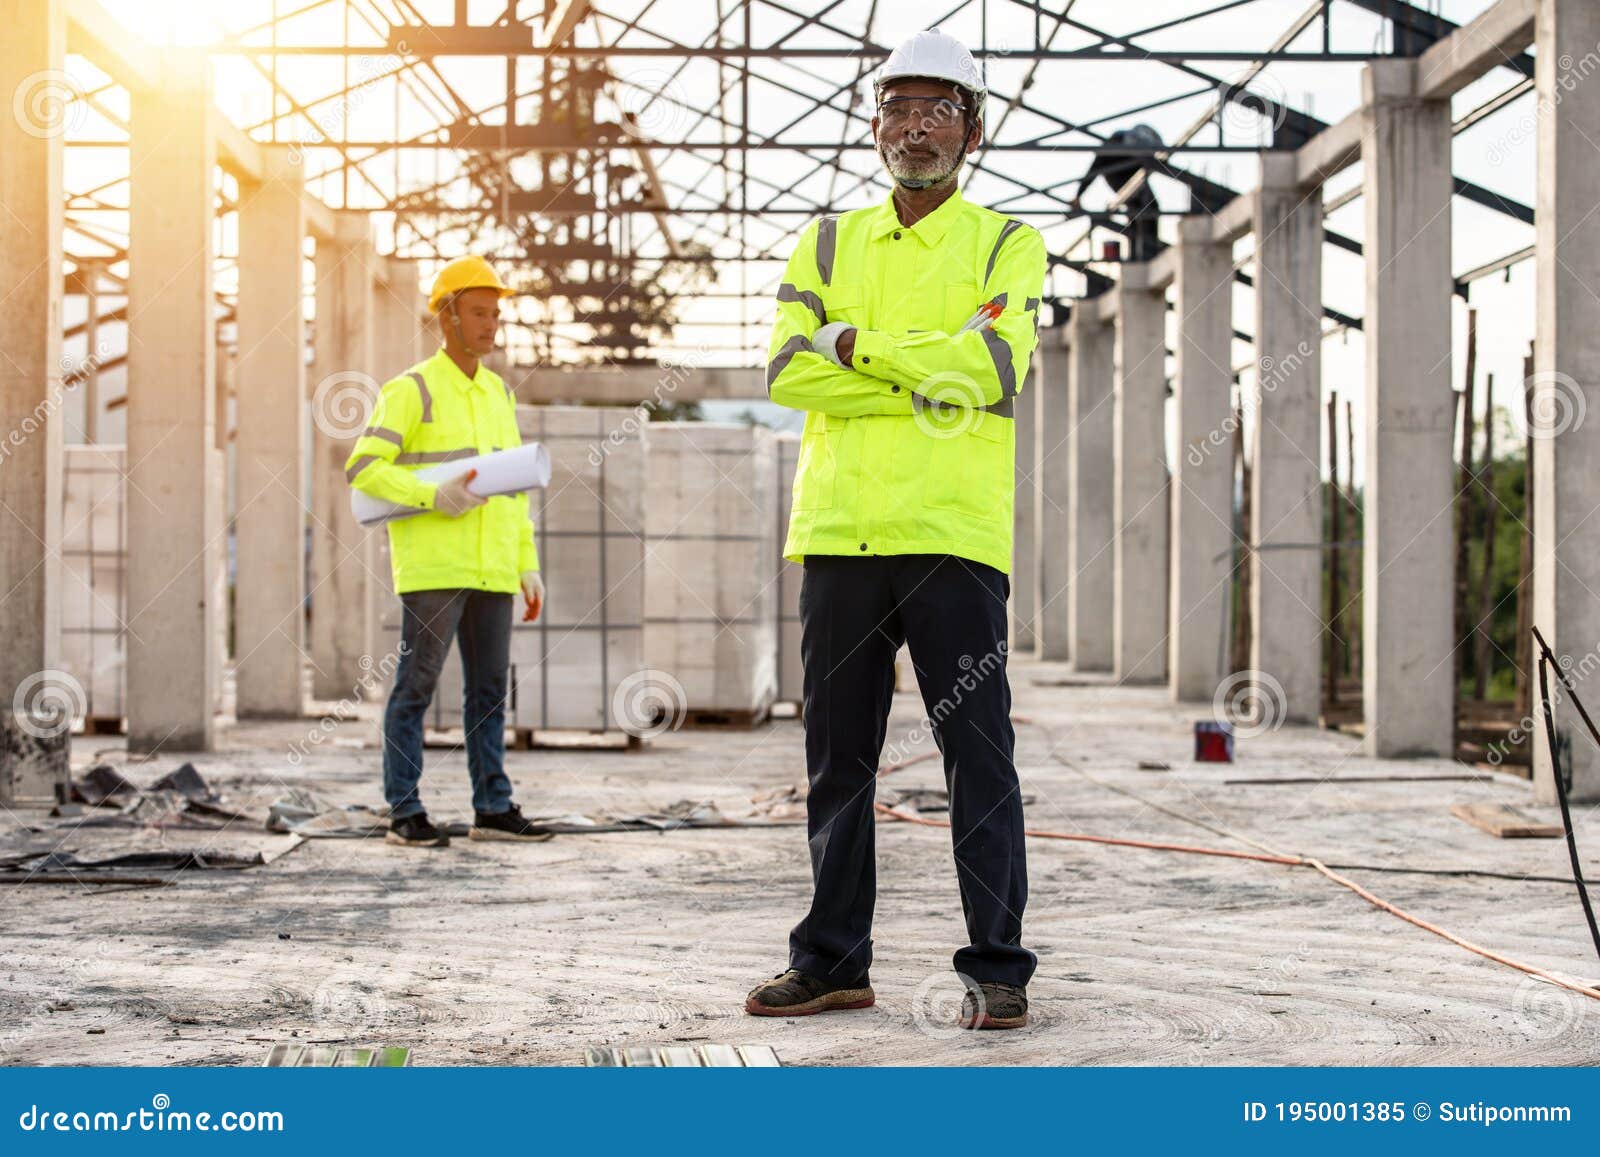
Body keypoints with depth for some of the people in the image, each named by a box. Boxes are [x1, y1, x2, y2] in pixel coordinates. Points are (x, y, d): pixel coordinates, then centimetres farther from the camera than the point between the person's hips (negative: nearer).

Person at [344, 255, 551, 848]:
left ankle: (493, 809, 13)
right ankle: (405, 813, 1)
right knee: (416, 684, -3)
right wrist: (431, 496, -22)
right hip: (431, 568, -6)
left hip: (490, 570, 6)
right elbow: (362, 467, -11)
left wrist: (528, 564, 13)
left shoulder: (498, 393, 17)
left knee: (489, 688, 7)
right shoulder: (411, 391, -4)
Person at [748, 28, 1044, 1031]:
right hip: (839, 531, 3)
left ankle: (997, 967, 4)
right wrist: (928, 384, -9)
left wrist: (861, 346, -7)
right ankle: (833, 963, 17)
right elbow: (787, 372, -1)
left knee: (979, 757, -3)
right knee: (838, 759, 8)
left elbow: (999, 361, -12)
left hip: (956, 534, -3)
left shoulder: (1007, 245, 8)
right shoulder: (827, 244, 16)